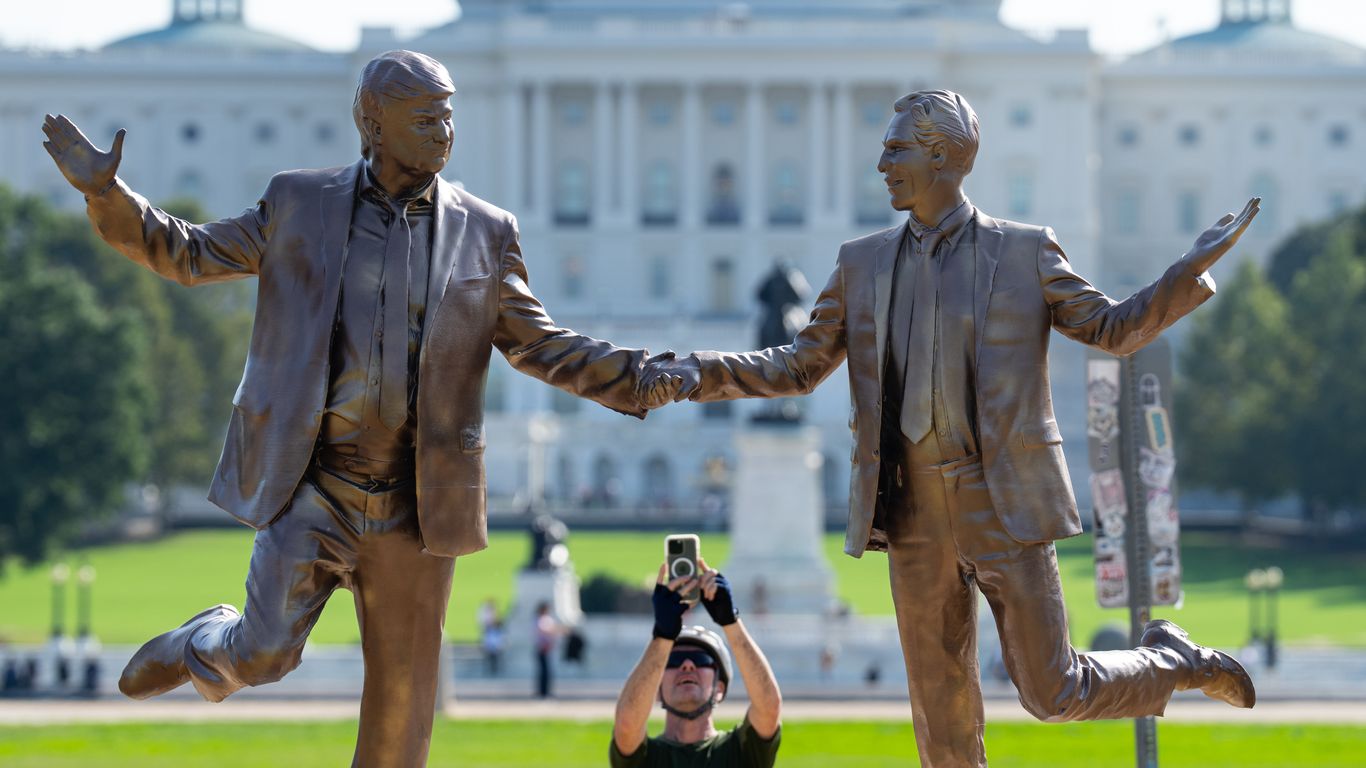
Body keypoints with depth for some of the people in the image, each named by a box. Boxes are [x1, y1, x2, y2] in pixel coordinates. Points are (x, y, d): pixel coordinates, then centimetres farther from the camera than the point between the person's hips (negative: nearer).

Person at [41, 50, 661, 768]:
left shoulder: (484, 232, 3)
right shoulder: (300, 204, 2)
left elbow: (542, 347, 7)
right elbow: (189, 253, 9)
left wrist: (644, 378, -6)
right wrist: (106, 192, -5)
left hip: (412, 501, 1)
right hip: (312, 486, -1)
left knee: (402, 690, 5)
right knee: (265, 654, -9)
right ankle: (208, 644, 27)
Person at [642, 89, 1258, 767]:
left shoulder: (1024, 252, 1)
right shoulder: (863, 263, 10)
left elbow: (1113, 328, 6)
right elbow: (799, 366, 13)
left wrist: (1191, 270, -8)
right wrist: (693, 374, 0)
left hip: (1005, 506, -3)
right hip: (914, 515, 4)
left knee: (1052, 694, -3)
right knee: (943, 713, 6)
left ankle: (1174, 661, 26)